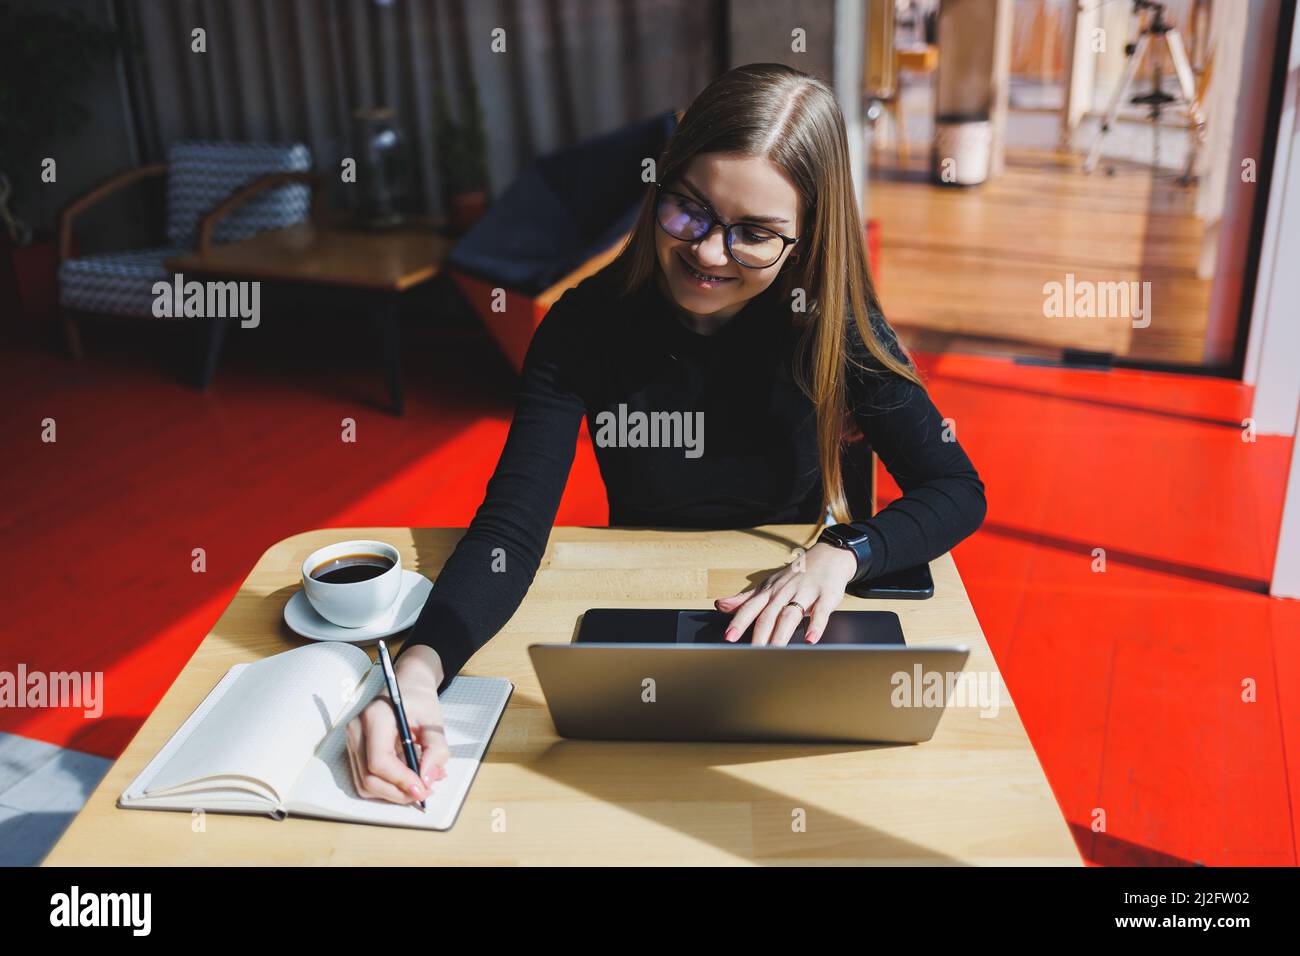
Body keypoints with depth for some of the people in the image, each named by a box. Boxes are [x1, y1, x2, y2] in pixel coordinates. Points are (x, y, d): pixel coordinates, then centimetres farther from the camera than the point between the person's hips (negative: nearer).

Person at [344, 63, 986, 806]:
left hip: (795, 631, 0)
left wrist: (843, 554, -26)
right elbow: (510, 528, -20)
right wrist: (419, 669, -38)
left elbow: (957, 491, -7)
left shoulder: (839, 327, -12)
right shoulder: (588, 325, -13)